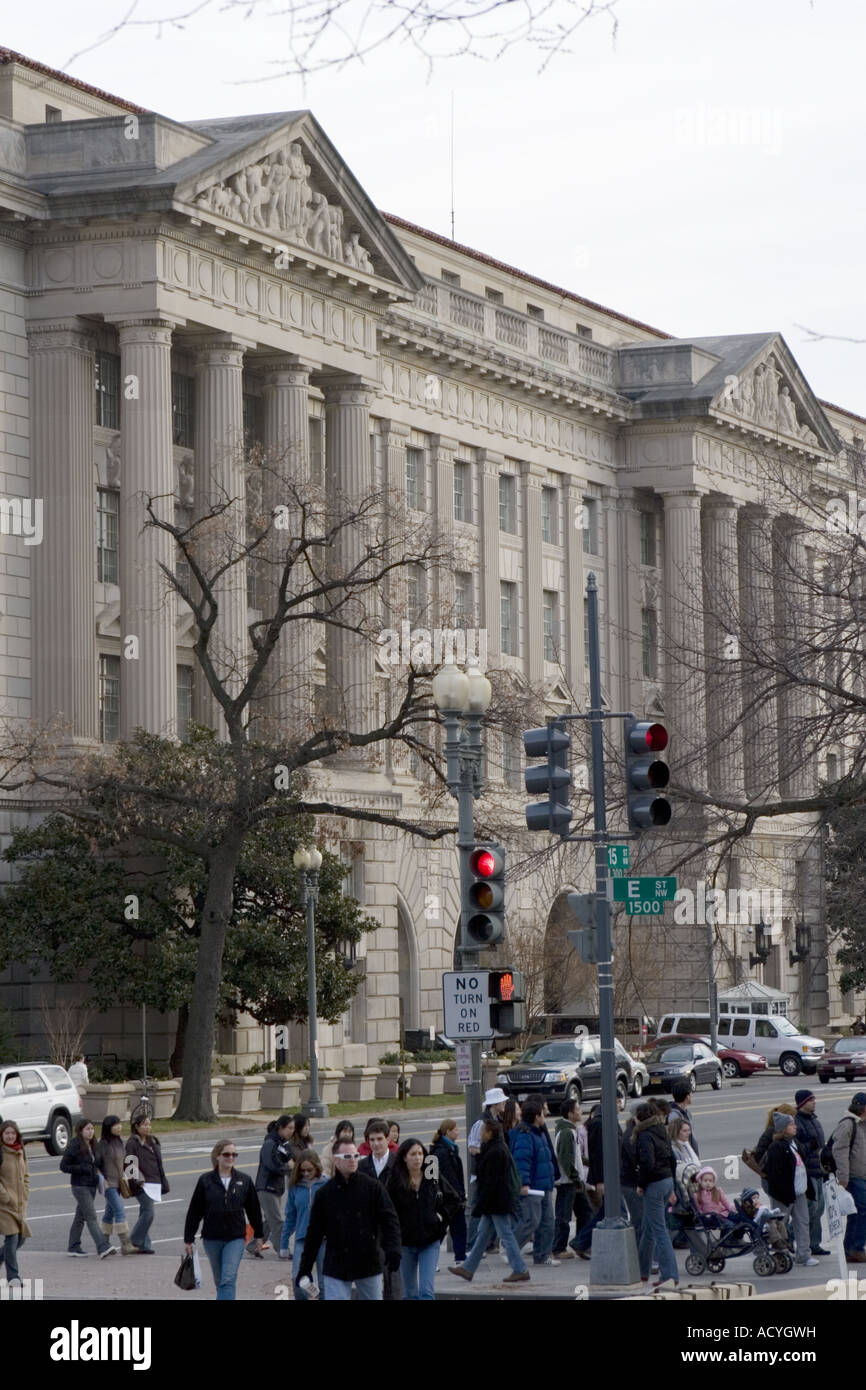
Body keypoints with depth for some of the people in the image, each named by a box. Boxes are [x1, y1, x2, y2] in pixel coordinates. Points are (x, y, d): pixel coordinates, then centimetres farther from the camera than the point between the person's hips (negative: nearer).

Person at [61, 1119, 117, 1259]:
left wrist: (96, 1173, 5)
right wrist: (82, 1169, -21)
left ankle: (73, 1247, 22)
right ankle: (103, 1247, -20)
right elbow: (63, 1166, -12)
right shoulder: (75, 1146, -12)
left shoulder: (91, 1146, 11)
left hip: (91, 1185, 8)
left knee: (81, 1216, 14)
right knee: (91, 1217, -13)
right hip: (80, 1186, -8)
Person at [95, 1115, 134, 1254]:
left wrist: (123, 1177, 17)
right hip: (108, 1183, -8)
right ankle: (126, 1245, -15)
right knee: (119, 1211, -13)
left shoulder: (119, 1141, 9)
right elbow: (97, 1163, -12)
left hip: (117, 1182, 8)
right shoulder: (103, 1143, -14)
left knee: (110, 1212, 14)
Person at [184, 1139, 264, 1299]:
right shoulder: (205, 1181, -2)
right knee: (220, 1281, 13)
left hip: (235, 1238, -1)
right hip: (212, 1239, 1)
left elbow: (253, 1209, 10)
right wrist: (188, 1239, 3)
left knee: (228, 1280, -13)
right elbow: (194, 1212, 2)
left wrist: (258, 1235, 15)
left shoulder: (244, 1180, 0)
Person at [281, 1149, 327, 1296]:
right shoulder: (295, 1187, 4)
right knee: (298, 1278, -14)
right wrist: (283, 1245, 14)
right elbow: (290, 1217, 12)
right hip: (302, 1239, 2)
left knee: (324, 1284, 4)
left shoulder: (327, 1185, -3)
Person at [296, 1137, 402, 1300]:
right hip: (336, 1266, 0)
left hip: (369, 1265, 0)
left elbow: (389, 1220, -5)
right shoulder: (325, 1193, 0)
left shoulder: (373, 1187, -2)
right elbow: (314, 1232, 5)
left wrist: (392, 1250, -21)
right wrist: (304, 1268, 6)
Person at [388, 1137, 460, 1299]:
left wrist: (442, 1216, 1)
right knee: (410, 1293, 12)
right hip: (405, 1243, 0)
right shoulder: (395, 1181, -6)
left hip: (430, 1242, 0)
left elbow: (454, 1200, 13)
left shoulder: (434, 1178, -1)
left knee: (426, 1290, -12)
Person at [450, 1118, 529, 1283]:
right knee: (483, 1234, 15)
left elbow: (490, 1182, -22)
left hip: (498, 1202, -11)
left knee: (506, 1235, -3)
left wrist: (480, 1207, -19)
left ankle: (520, 1271, 2)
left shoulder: (495, 1153, -22)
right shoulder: (499, 1148, 10)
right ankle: (468, 1268, 22)